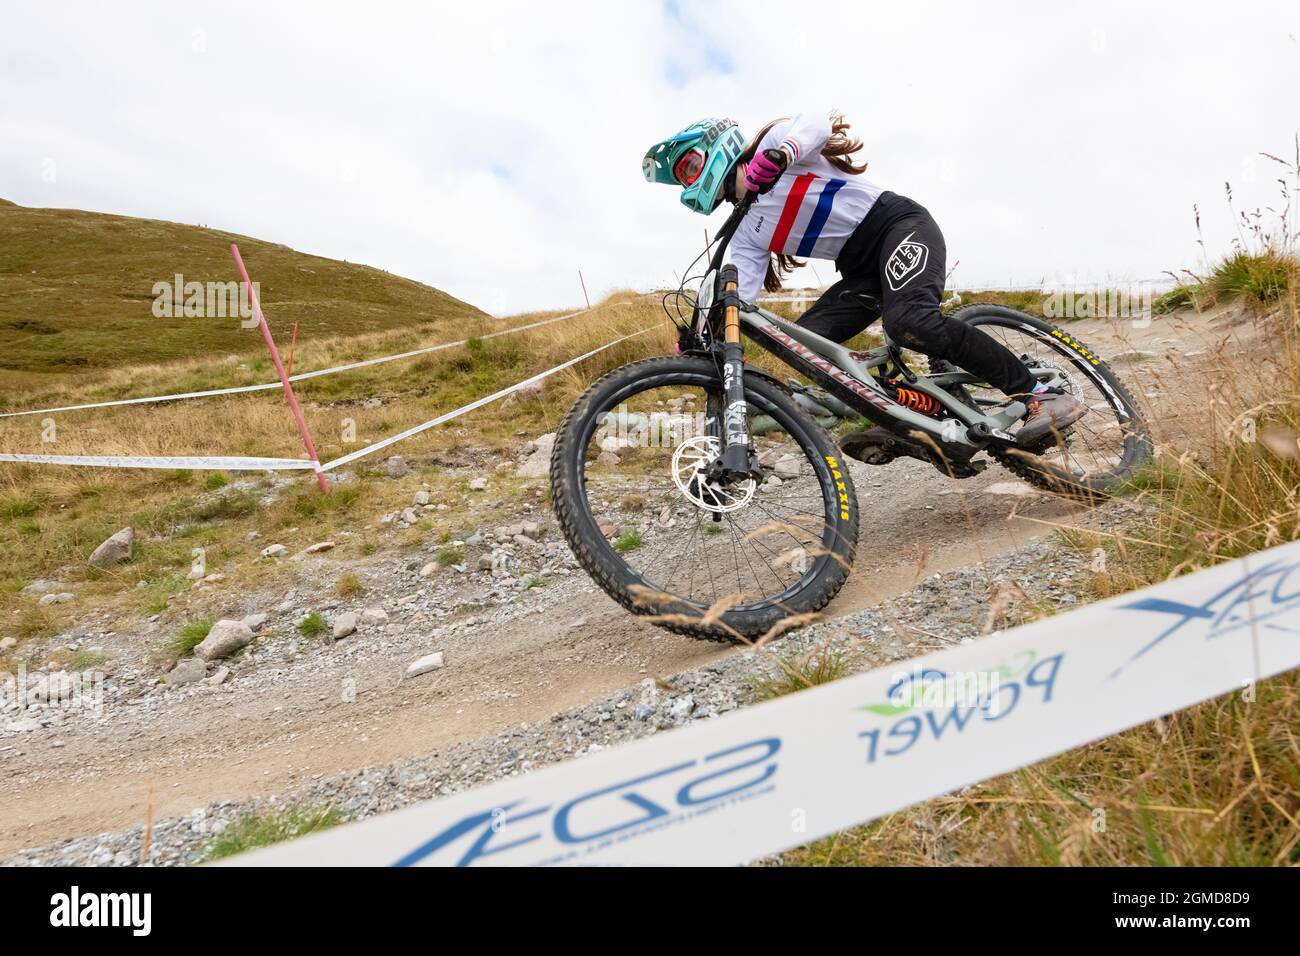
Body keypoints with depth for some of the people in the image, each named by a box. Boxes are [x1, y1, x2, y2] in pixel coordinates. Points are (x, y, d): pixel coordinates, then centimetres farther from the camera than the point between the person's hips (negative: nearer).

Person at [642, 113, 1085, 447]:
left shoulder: (773, 141, 2)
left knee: (910, 322, -32)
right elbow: (735, 298, 1)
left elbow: (815, 126, -21)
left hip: (900, 225, -7)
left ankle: (1040, 394, -25)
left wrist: (774, 156, -40)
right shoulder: (746, 236, 15)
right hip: (864, 269, 7)